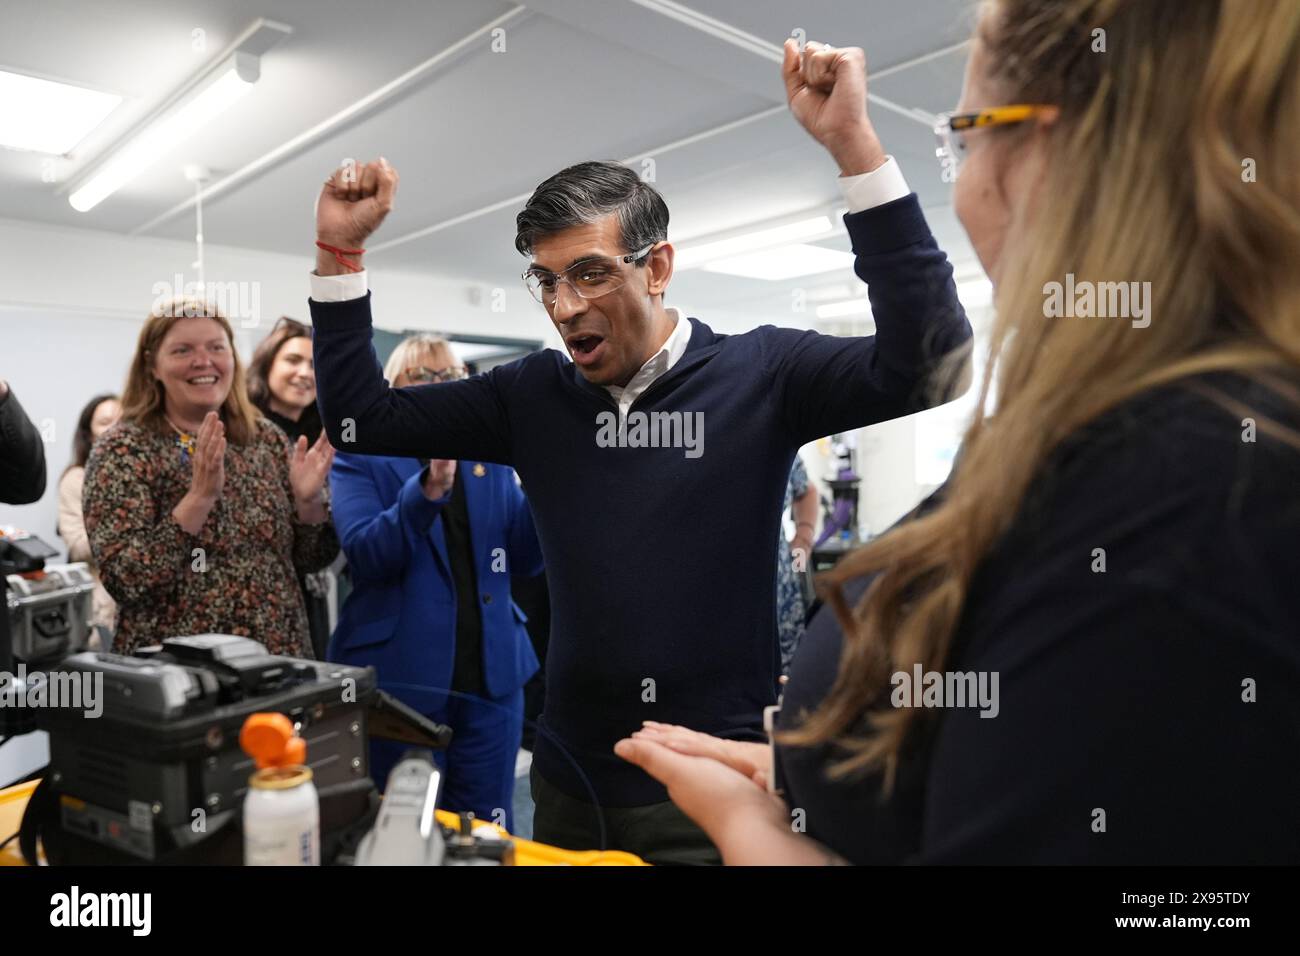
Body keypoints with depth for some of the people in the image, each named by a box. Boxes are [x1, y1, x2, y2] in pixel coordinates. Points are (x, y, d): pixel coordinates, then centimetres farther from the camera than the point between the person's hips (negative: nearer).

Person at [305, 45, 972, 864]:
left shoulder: (759, 373, -9)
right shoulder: (533, 394, 2)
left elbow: (931, 360, -22)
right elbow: (362, 418, 7)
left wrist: (855, 146, -27)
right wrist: (340, 254, -3)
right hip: (569, 782, 4)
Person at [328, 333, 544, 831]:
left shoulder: (492, 459, 9)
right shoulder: (359, 457, -1)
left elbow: (525, 558, 3)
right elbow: (366, 554, -16)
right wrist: (429, 487, -30)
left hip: (490, 673, 3)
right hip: (401, 677, -3)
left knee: (488, 832, 14)